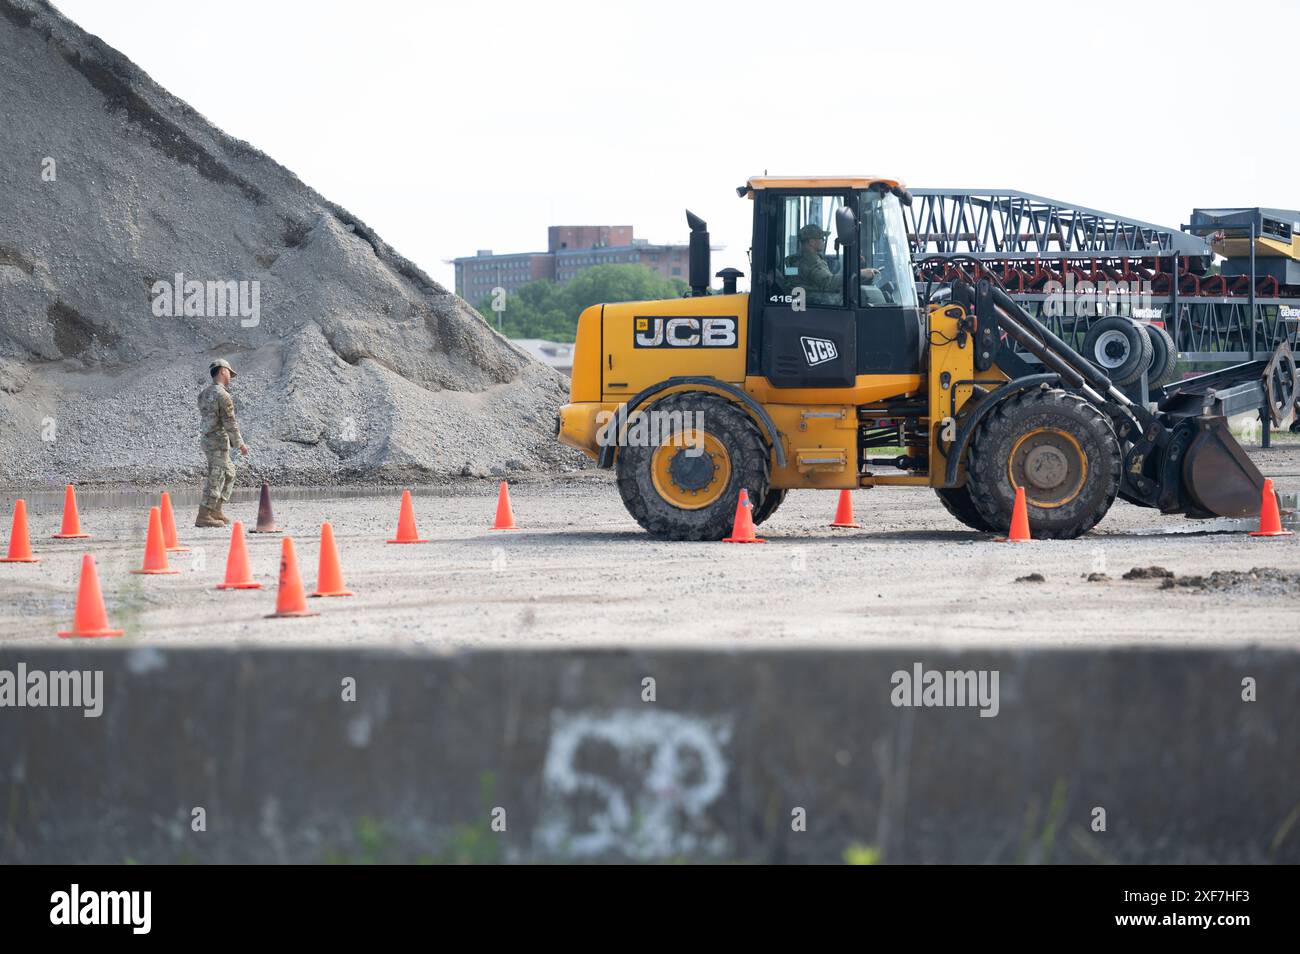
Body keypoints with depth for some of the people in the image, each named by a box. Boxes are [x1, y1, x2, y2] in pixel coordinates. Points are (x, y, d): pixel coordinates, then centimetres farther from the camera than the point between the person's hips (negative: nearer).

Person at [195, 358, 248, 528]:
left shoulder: (204, 394, 11)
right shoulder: (223, 396, -17)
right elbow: (230, 424, -18)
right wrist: (240, 444, -8)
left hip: (206, 440, 9)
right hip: (218, 443, -9)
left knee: (228, 474, 18)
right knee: (216, 480, -5)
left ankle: (215, 511, 17)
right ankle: (203, 517, -6)